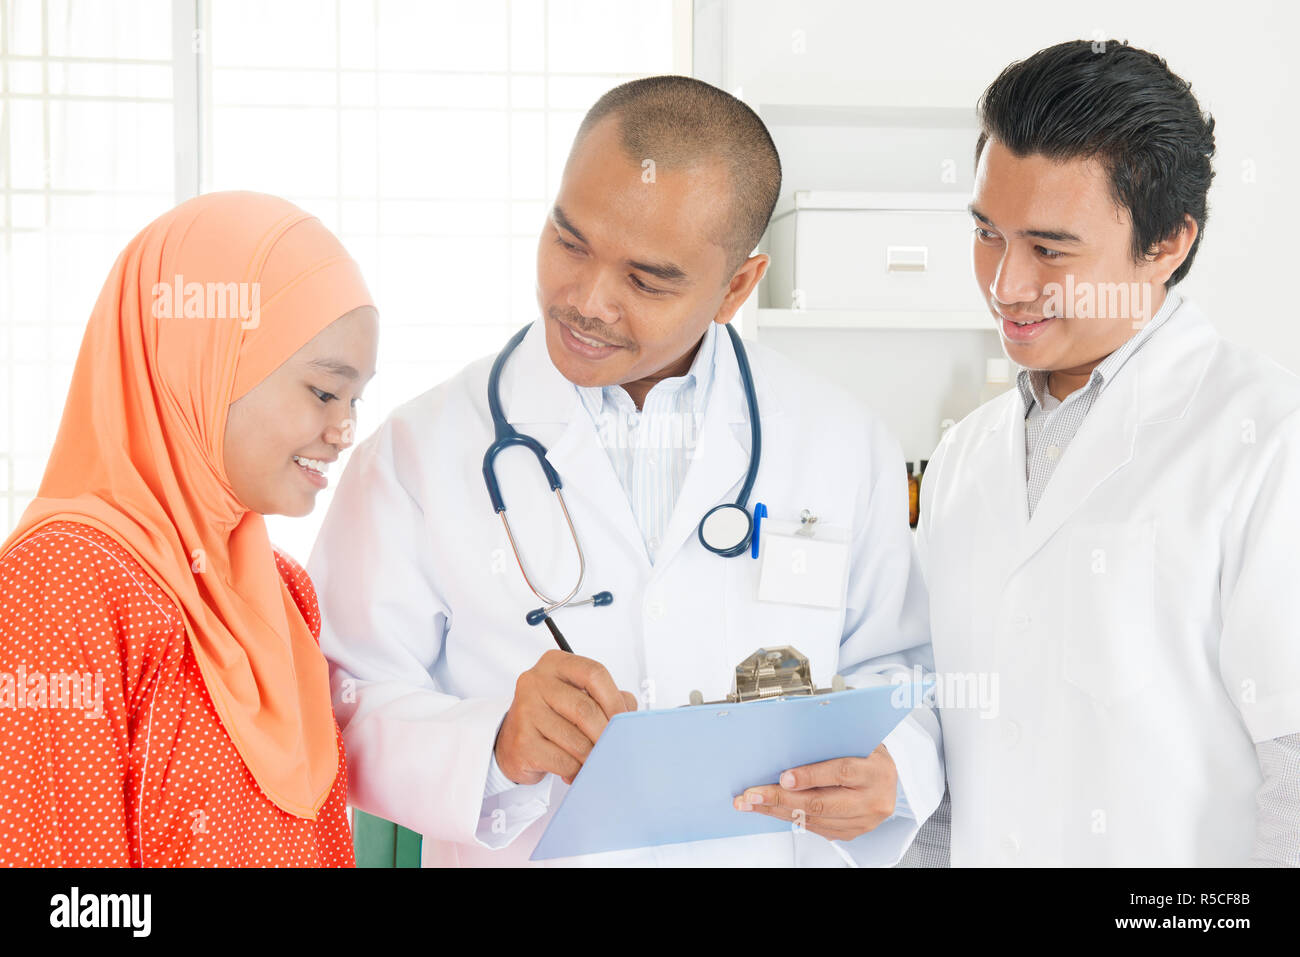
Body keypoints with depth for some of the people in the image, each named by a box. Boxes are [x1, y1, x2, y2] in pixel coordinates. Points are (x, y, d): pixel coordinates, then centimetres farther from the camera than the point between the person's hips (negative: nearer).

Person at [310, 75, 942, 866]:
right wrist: (493, 746, -23)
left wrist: (885, 767, -12)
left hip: (779, 848, 2)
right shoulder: (422, 452, -4)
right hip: (522, 858, -1)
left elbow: (897, 665, 7)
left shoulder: (845, 449, 3)